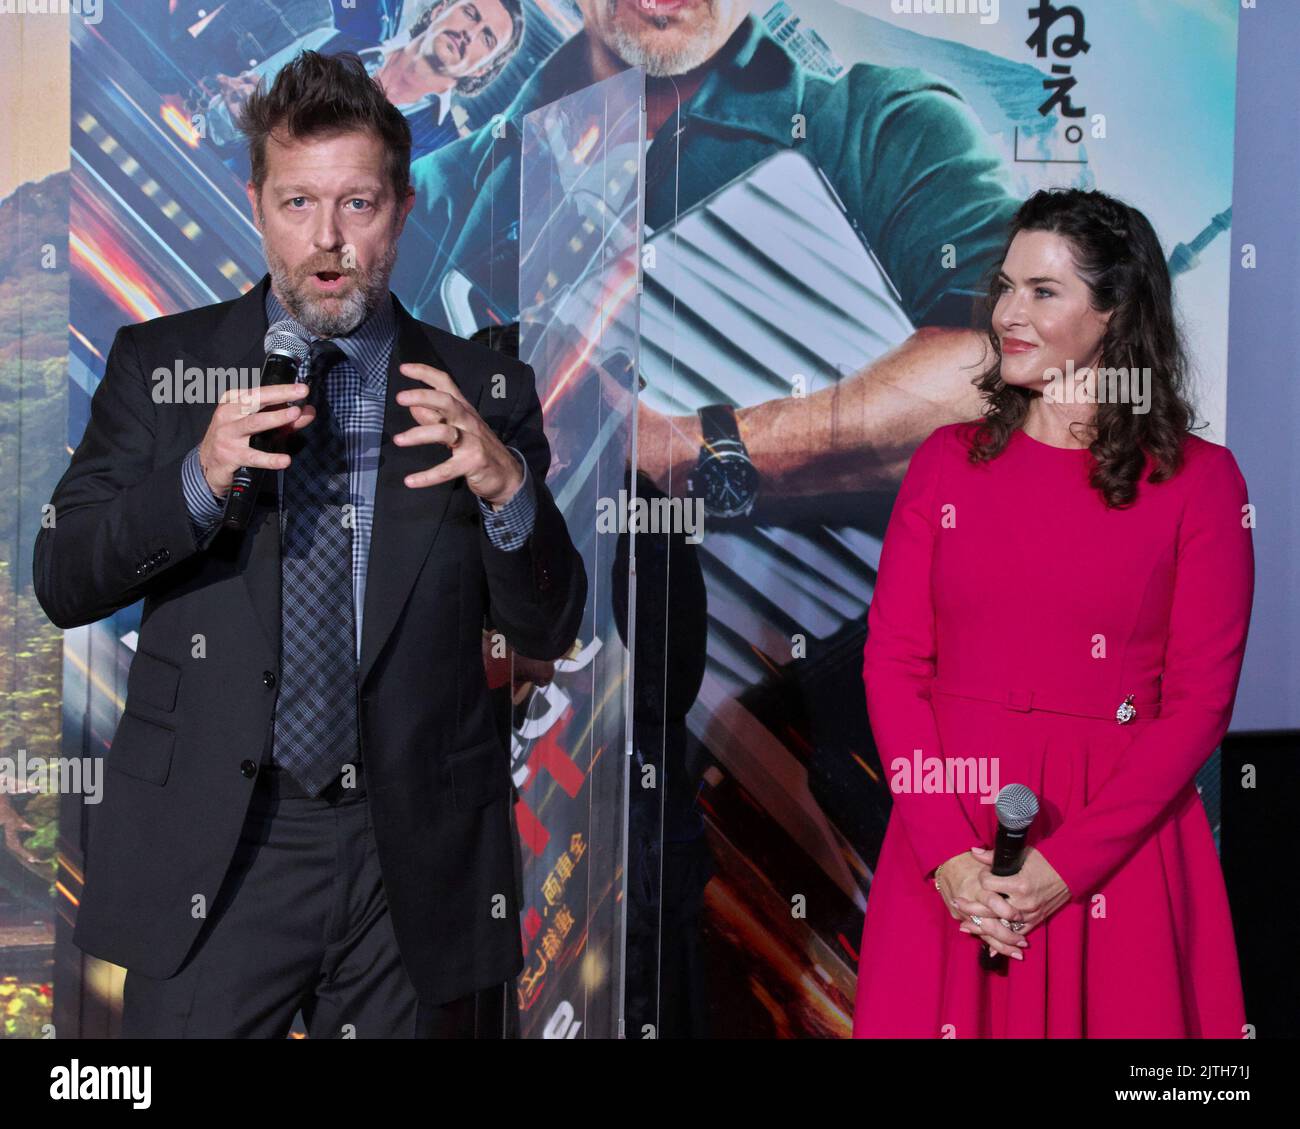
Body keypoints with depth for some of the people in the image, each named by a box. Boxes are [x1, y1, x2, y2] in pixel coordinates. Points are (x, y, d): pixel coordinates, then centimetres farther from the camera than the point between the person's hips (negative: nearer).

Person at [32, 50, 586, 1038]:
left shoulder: (483, 392, 3)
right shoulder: (161, 364, 3)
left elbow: (550, 631, 2)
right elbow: (63, 585, 0)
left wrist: (508, 490, -18)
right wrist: (200, 479, -17)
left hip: (416, 859, 1)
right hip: (212, 851, 0)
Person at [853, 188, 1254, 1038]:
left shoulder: (1200, 480, -3)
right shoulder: (950, 460, 5)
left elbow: (1200, 702, -7)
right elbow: (892, 664, 0)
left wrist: (1064, 867, -15)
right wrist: (947, 855, -11)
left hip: (1120, 839, -2)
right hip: (950, 837, 2)